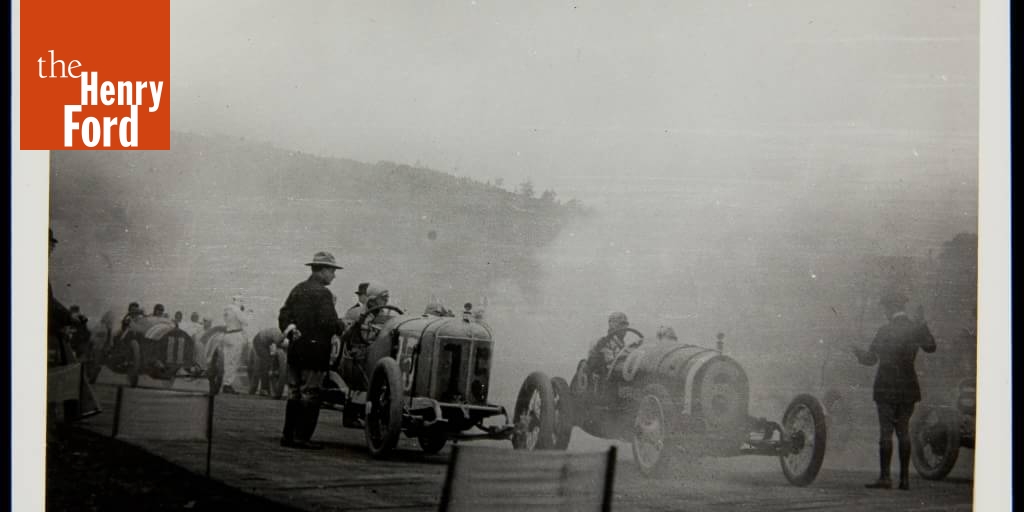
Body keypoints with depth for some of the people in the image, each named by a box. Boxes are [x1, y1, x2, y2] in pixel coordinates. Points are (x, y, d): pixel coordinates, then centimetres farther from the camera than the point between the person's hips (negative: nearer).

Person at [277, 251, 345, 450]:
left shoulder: (297, 289, 11)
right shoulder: (323, 293, -13)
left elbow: (283, 315, 11)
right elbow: (329, 322, -19)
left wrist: (289, 333, 11)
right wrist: (342, 327, -1)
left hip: (295, 349, 8)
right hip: (315, 349, -8)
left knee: (294, 392, 13)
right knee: (310, 394, -2)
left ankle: (288, 435, 15)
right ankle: (302, 437, -2)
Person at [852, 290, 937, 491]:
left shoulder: (885, 331, -10)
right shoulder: (915, 328, 2)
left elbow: (870, 359, -6)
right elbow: (931, 347, 15)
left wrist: (856, 350, 13)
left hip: (887, 387, -5)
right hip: (908, 387, 5)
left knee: (886, 431, -4)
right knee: (903, 431, 10)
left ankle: (884, 477, -8)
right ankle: (904, 478, 8)